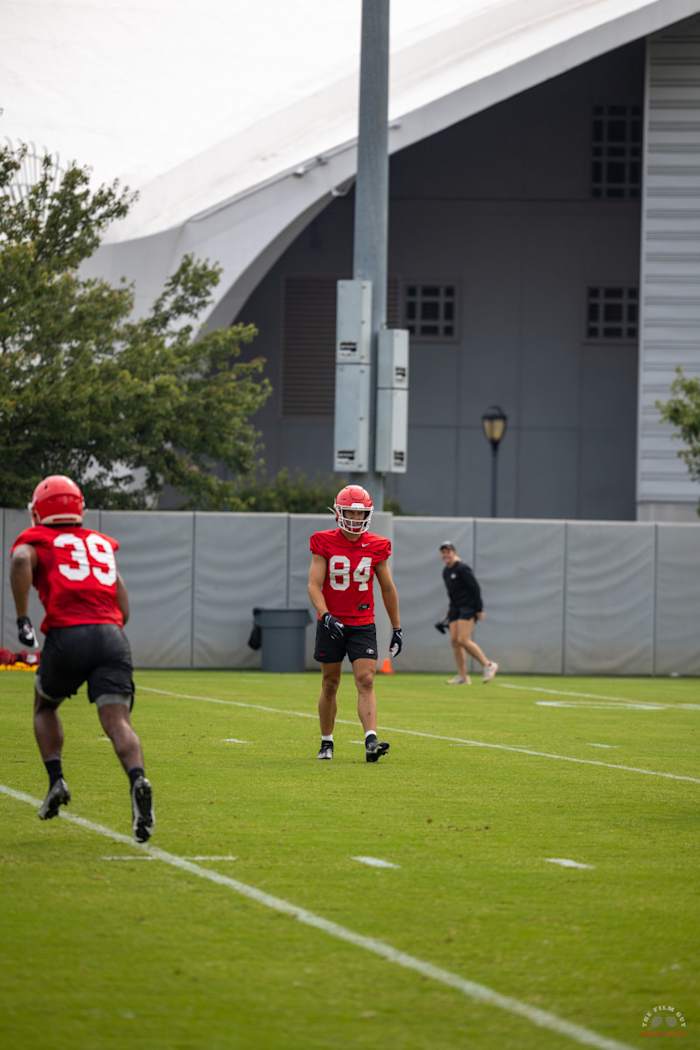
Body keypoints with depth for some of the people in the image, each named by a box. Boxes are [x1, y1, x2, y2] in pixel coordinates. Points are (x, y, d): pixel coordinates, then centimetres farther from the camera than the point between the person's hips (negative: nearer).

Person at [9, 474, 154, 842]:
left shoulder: (37, 540, 14)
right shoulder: (101, 544, 27)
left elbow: (22, 560, -12)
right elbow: (124, 609, 21)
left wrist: (22, 620, -9)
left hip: (68, 636, -2)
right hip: (113, 637, 2)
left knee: (45, 706, 26)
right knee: (117, 722, -8)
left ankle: (56, 781, 11)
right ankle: (138, 781, -36)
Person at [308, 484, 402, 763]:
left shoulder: (376, 547, 0)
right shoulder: (324, 544, -6)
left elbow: (387, 588, 10)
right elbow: (314, 585, -10)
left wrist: (397, 628, 12)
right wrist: (326, 616, -26)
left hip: (363, 625, 1)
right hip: (331, 624, -1)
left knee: (366, 682, -12)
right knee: (330, 684, 9)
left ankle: (371, 741, -23)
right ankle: (326, 743, 22)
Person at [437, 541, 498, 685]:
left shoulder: (462, 569, -12)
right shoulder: (446, 572, 13)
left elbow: (475, 588, -13)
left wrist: (479, 609, -15)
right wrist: (450, 612, 22)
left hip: (468, 607, -8)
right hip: (456, 608, 8)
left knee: (463, 640, -18)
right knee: (454, 640, -2)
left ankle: (488, 665, -6)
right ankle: (462, 676, 2)